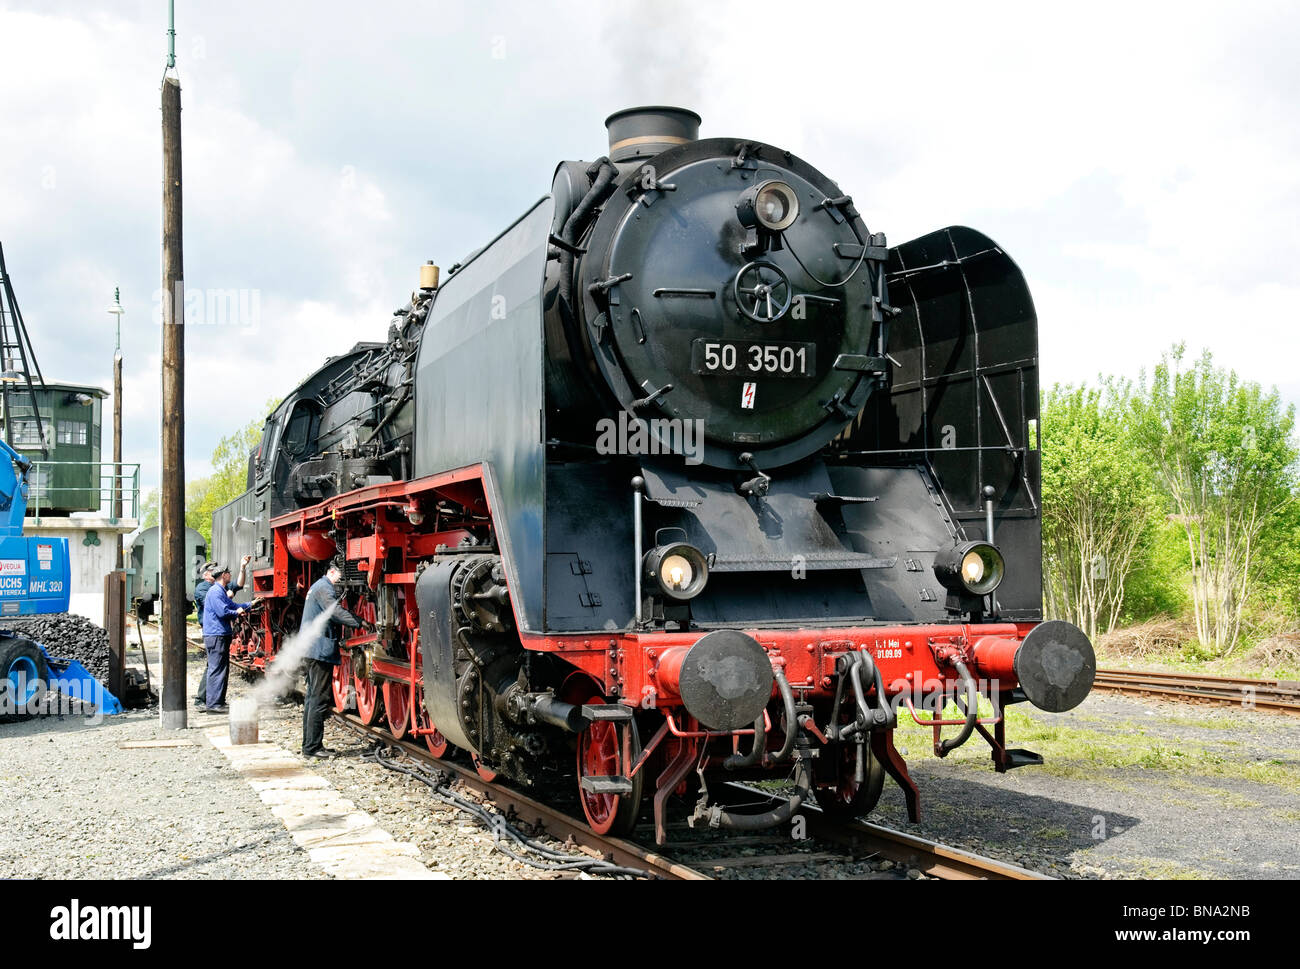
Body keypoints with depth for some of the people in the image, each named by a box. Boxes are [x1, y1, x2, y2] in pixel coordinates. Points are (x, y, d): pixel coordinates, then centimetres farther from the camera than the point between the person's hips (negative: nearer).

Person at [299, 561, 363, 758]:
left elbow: (331, 611, 19)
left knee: (312, 697, 15)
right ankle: (312, 747, -7)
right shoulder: (324, 587, -10)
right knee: (319, 699, -8)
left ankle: (309, 745, 21)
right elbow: (335, 611, -25)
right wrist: (359, 623, -30)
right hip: (320, 649, -11)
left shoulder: (318, 586, 22)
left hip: (311, 649, 11)